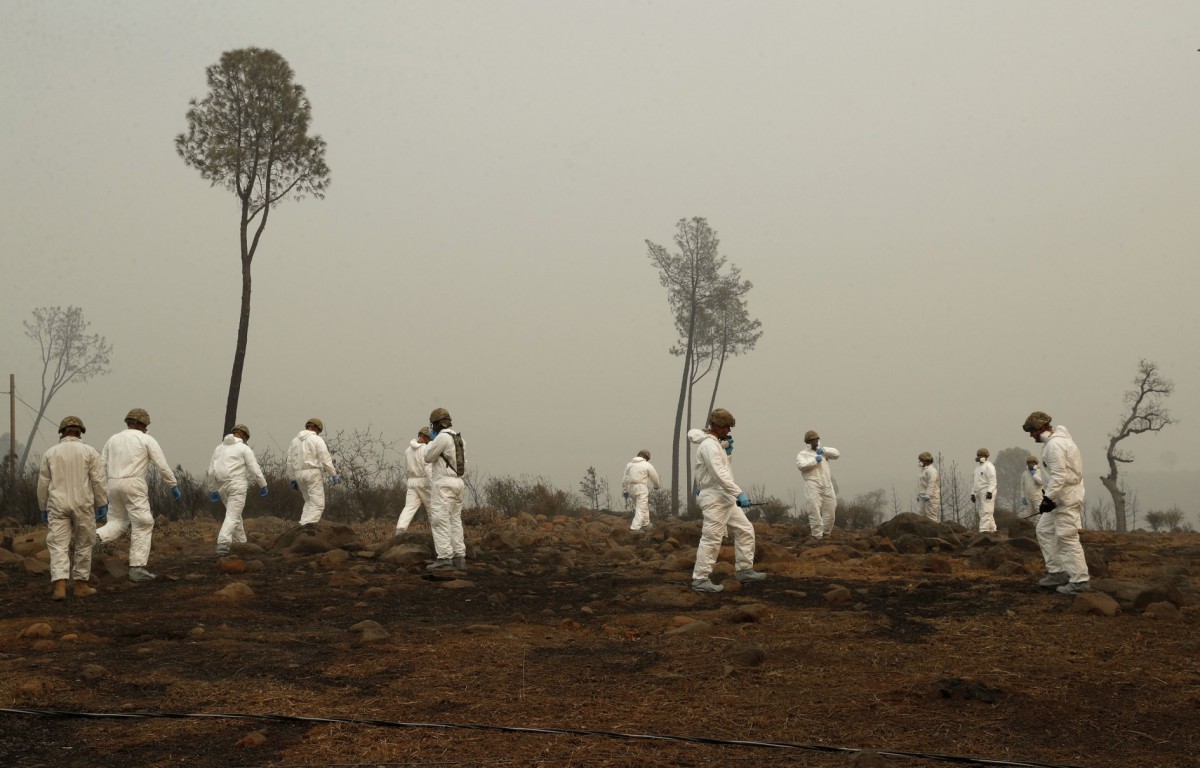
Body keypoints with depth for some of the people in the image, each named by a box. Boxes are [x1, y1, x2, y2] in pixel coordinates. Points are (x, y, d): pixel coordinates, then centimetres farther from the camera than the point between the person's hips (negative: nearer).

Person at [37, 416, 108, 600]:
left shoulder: (50, 452, 4)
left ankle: (60, 587, -14)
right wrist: (102, 504, 1)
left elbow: (43, 483, 6)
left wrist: (43, 508, 15)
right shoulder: (89, 451, -1)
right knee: (83, 545, 12)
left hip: (58, 506, 1)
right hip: (82, 505, -1)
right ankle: (80, 585, 17)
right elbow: (98, 480, -5)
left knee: (58, 547, -1)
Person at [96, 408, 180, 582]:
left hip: (113, 484, 5)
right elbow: (162, 466, -1)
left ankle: (94, 536, -9)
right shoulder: (147, 440, 2)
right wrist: (174, 487, 5)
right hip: (134, 484, -5)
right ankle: (137, 568, -4)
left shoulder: (113, 439, 16)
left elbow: (102, 466, 12)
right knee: (142, 525, 1)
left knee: (118, 522, 20)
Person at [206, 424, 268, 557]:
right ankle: (222, 544, -25)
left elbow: (211, 471, 12)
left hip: (222, 487, 6)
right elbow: (255, 469, -5)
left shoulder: (219, 447, 14)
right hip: (237, 486, -6)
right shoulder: (244, 448, -2)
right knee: (232, 517, -10)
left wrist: (212, 490, 18)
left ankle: (240, 543, 23)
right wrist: (263, 485, 5)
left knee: (235, 515, 20)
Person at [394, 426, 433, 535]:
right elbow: (428, 468, -21)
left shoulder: (408, 450, 10)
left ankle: (400, 529, -24)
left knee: (409, 508, -4)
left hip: (412, 482, 5)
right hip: (425, 482, -5)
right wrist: (434, 485, -23)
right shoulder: (425, 449, -12)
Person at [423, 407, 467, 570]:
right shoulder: (458, 437, 14)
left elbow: (428, 458, -6)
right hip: (457, 483, 9)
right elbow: (464, 464, 17)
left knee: (439, 520, -10)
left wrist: (431, 440, 8)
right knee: (454, 521, 11)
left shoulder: (442, 437, -14)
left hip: (444, 484, -9)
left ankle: (444, 558, -16)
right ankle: (459, 558, 8)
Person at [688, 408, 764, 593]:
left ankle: (744, 570, 19)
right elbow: (719, 474, -26)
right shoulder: (709, 445, -16)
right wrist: (739, 493, -31)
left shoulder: (715, 444, 16)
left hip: (726, 499, 10)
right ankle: (700, 579, -3)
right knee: (711, 539, -8)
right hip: (715, 499, -10)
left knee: (745, 530, 12)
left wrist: (726, 451, 8)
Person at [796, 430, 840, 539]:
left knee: (830, 507, 4)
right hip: (813, 484, -5)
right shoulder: (802, 454, 8)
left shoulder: (823, 452, 22)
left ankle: (826, 533, 17)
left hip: (827, 485, 5)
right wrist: (815, 460, -9)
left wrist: (823, 450, -4)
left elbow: (837, 454, 9)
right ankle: (817, 535, -10)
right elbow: (800, 465, -11)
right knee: (815, 509, -12)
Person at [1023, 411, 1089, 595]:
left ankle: (1079, 581, -2)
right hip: (1061, 496, 11)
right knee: (1044, 530, 16)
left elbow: (1059, 475, -25)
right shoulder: (1055, 440, 14)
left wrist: (1048, 498, -24)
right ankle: (1057, 573, 19)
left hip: (1066, 498, -11)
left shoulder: (1055, 445, -19)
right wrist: (1047, 490, 18)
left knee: (1067, 538, -7)